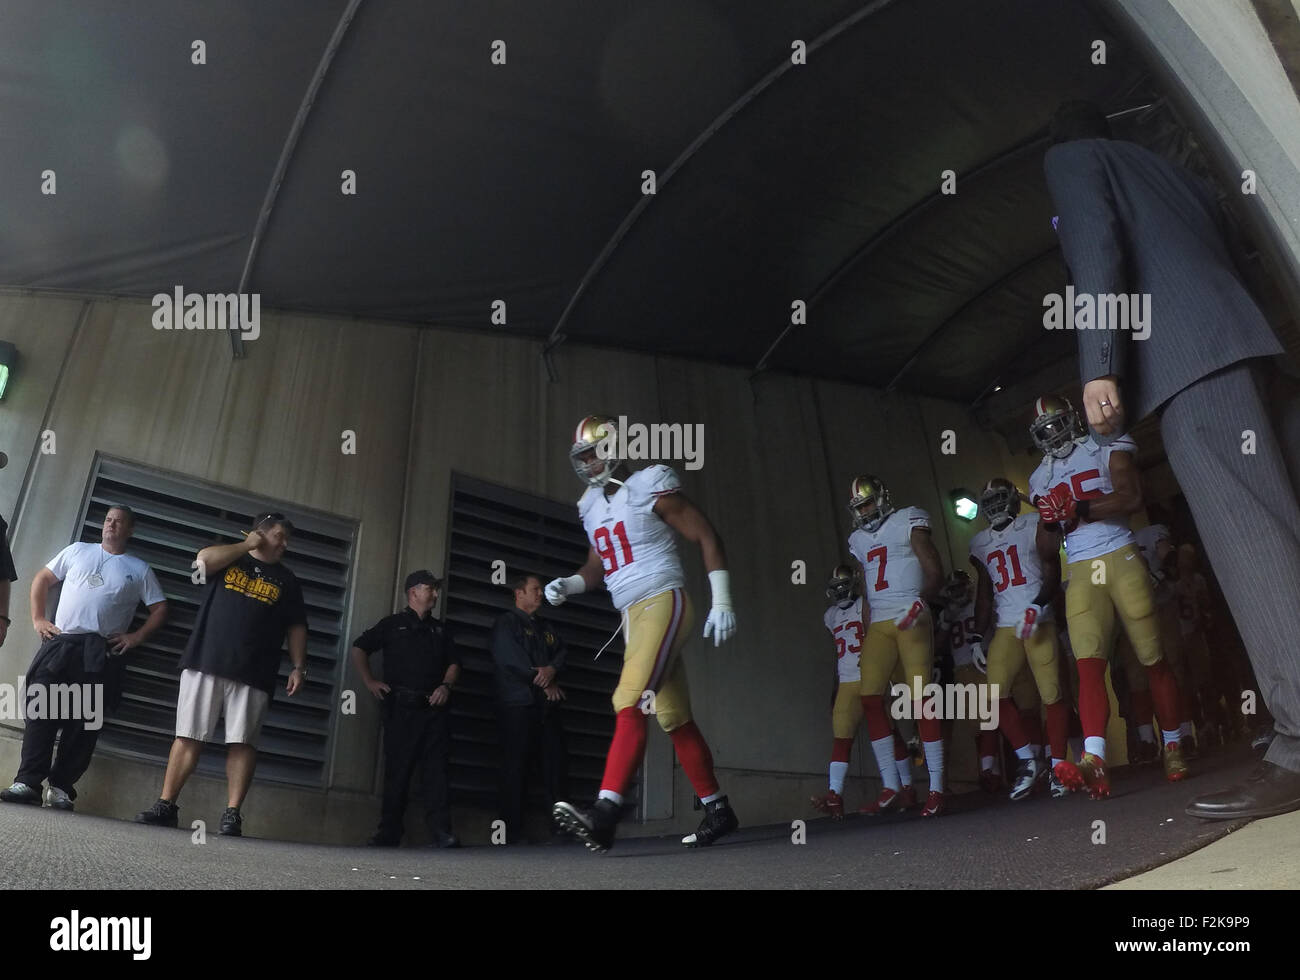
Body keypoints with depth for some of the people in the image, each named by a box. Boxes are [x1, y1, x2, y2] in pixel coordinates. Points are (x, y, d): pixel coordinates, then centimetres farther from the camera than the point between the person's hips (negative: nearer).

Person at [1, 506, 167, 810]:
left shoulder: (139, 569, 12)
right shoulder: (77, 551, 16)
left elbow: (160, 608, 11)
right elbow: (42, 579, 19)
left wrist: (136, 637, -1)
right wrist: (38, 619, 8)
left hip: (100, 653, -1)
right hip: (59, 643, 1)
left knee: (84, 720, -4)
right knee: (41, 711, -7)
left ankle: (60, 788, 2)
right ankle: (28, 782, -4)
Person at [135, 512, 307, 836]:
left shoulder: (286, 580, 17)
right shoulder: (226, 559, 13)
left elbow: (296, 628, 13)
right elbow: (202, 560, -10)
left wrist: (299, 667, 2)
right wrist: (246, 546, 0)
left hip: (252, 675, 1)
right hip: (204, 664, -1)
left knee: (242, 743, -5)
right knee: (188, 736, 0)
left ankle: (232, 814, -3)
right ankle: (165, 806, 9)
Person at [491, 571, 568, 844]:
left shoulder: (547, 627, 23)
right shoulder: (506, 622, 3)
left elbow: (561, 653, 12)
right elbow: (509, 658, -9)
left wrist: (551, 670, -12)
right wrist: (545, 683, -8)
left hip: (548, 704, 6)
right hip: (518, 704, -6)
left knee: (556, 762, 0)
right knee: (516, 765, -6)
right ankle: (513, 831, -3)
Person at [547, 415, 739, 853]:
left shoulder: (650, 489, -7)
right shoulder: (593, 506, 15)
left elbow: (707, 537, -6)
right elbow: (596, 567, 25)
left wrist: (722, 602, -11)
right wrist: (567, 584, 4)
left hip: (662, 603, -8)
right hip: (632, 617, 8)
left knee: (630, 705, -21)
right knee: (675, 719, 10)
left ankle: (605, 814, -27)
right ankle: (718, 809, 21)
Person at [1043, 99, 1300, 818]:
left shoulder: (1069, 157, 14)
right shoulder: (1171, 171, 35)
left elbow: (1096, 246, -6)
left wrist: (1098, 363, -14)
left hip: (1183, 355, -8)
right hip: (1240, 341, 8)